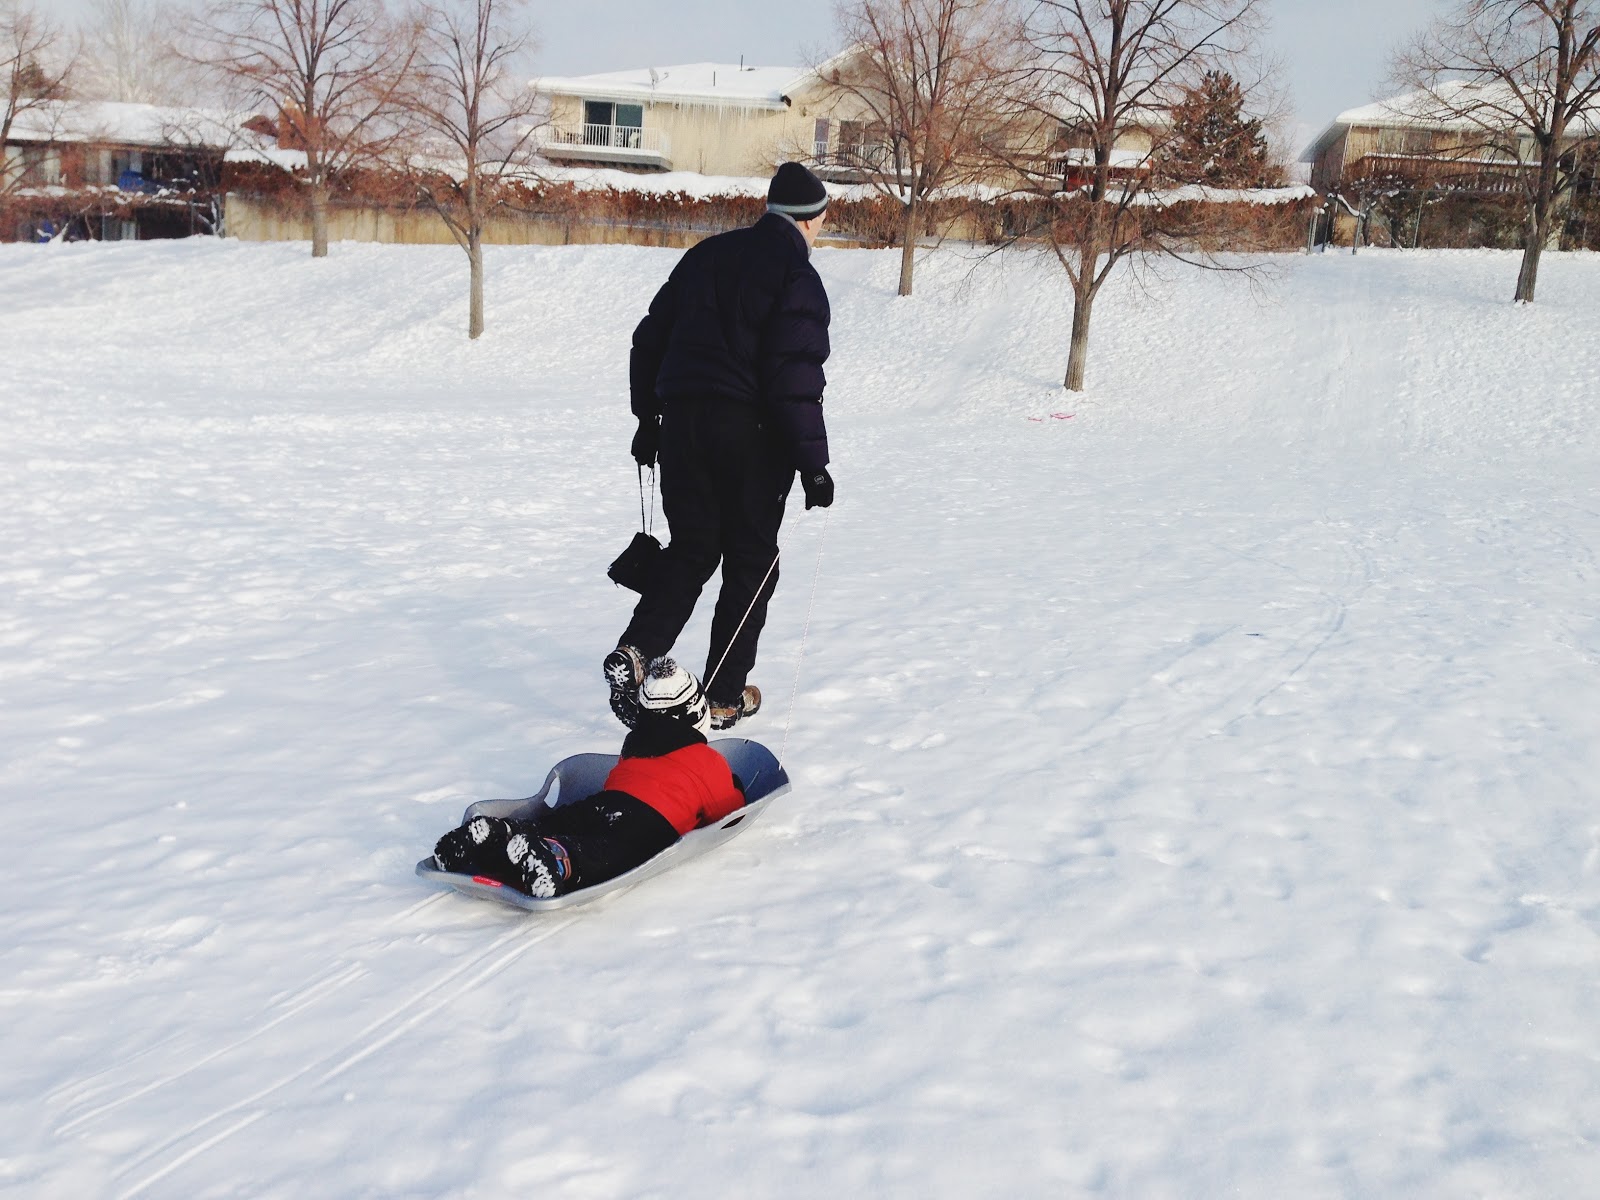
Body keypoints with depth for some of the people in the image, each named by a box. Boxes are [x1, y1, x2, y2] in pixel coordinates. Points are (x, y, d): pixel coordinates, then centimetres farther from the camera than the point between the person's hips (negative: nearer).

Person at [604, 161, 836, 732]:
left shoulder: (706, 254, 13)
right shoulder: (797, 277, -8)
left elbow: (649, 338, 15)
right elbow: (795, 380, -17)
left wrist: (648, 418, 22)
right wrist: (813, 464, -12)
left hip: (682, 423, 5)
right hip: (752, 433, -5)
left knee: (691, 547, 16)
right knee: (750, 561, 8)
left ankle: (636, 650, -6)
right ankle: (724, 696, 13)